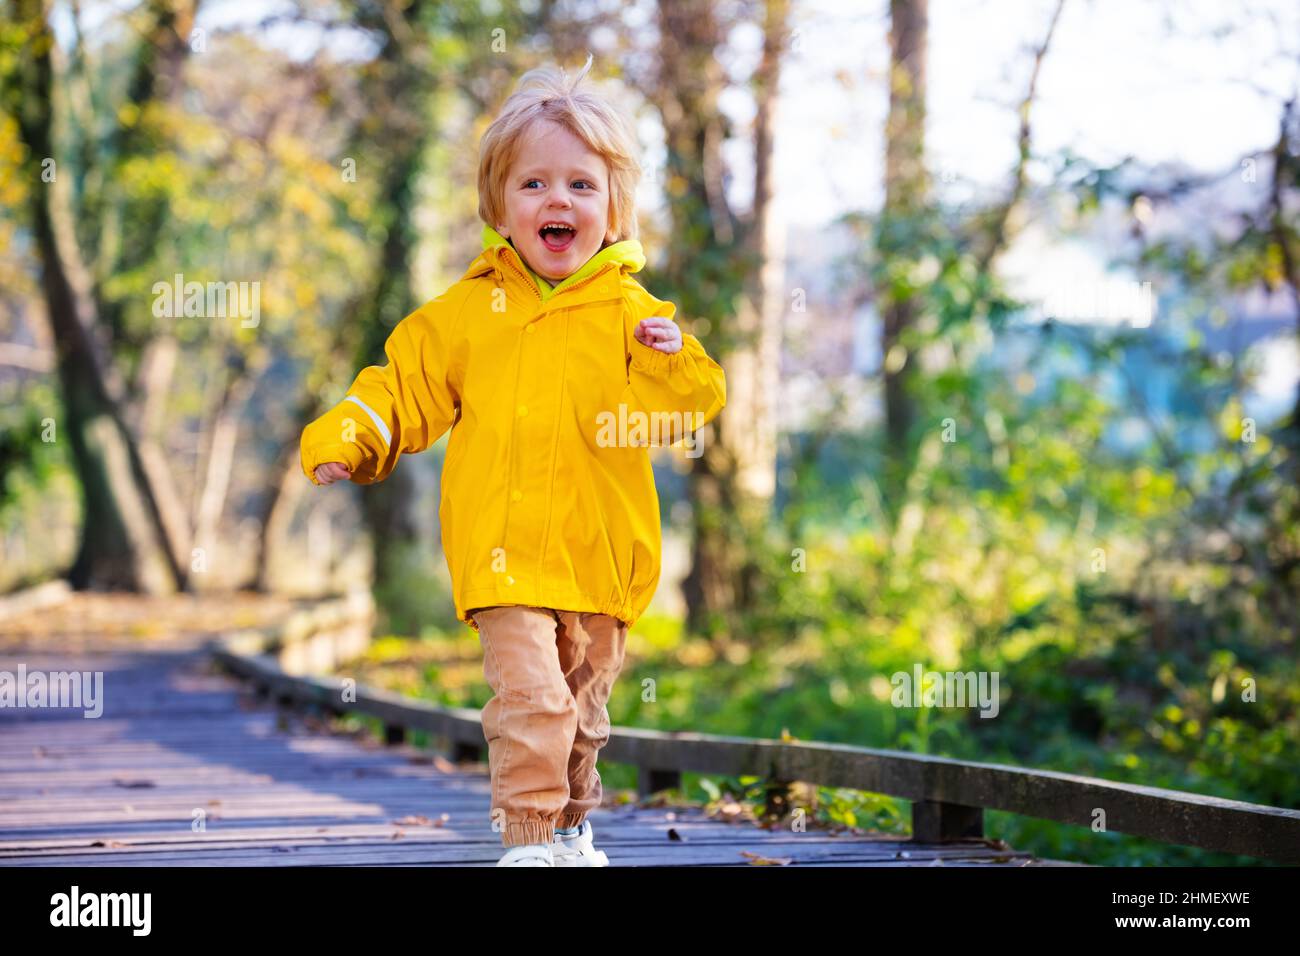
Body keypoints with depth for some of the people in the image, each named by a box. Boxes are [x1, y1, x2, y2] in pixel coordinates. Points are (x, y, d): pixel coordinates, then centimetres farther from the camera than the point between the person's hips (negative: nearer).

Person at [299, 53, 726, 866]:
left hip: (601, 557, 2)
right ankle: (529, 837, -9)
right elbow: (404, 386, 8)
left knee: (581, 709, 17)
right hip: (506, 555, -2)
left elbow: (682, 415, -5)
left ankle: (570, 828, 37)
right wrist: (345, 438, -6)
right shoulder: (467, 312, 3)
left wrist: (673, 368, -25)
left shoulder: (632, 313, 2)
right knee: (529, 696, -17)